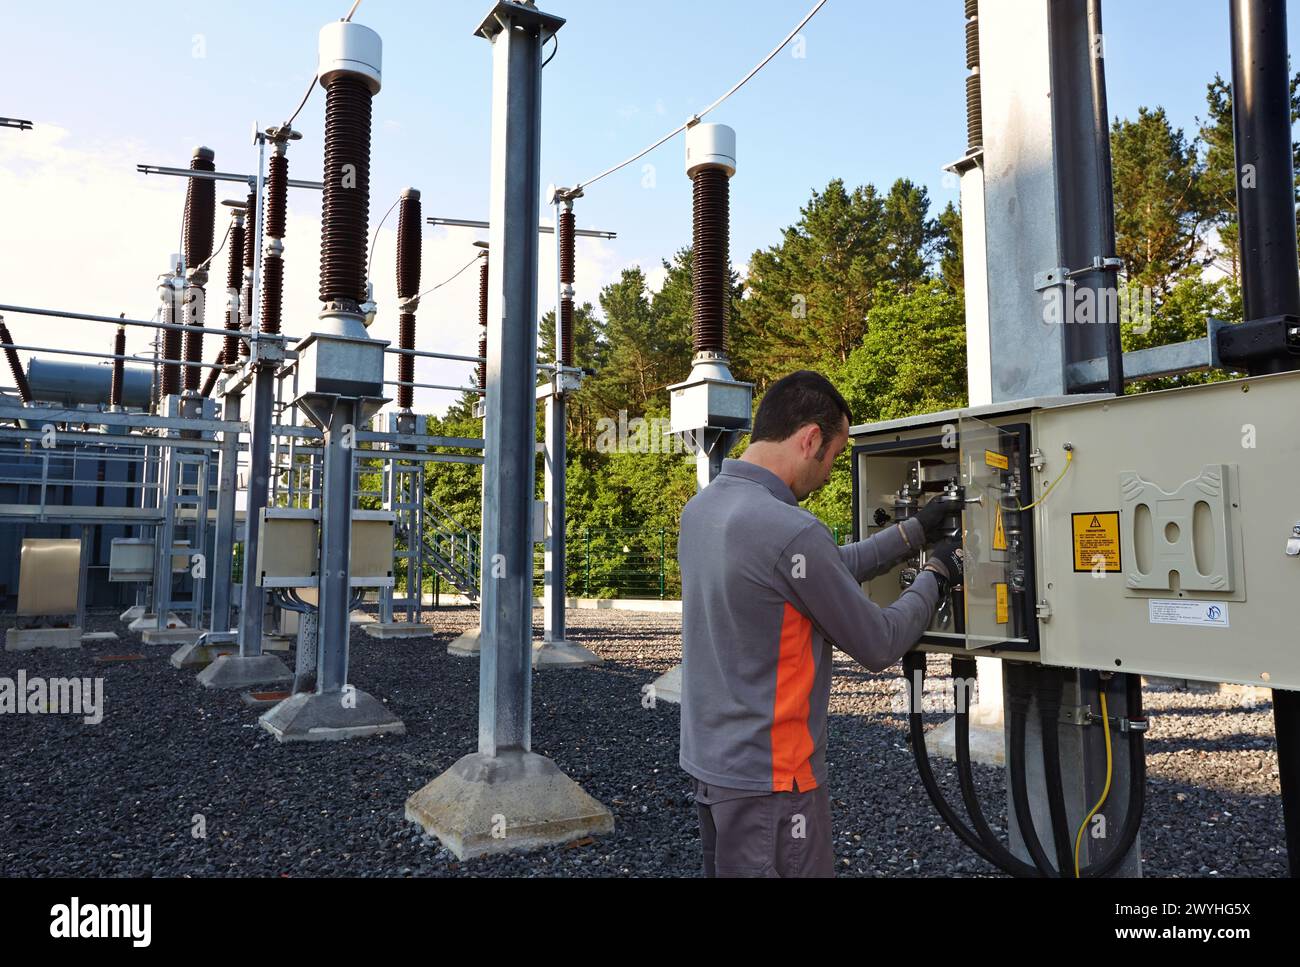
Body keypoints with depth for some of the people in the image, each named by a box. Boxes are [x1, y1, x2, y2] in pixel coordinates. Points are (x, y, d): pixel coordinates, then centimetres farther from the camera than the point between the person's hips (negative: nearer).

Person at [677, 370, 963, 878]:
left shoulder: (701, 508, 1)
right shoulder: (792, 532, -26)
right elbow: (879, 646, -13)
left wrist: (915, 531, 13)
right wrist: (937, 574, 2)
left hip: (707, 756, 9)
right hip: (769, 777, -8)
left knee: (726, 866, 22)